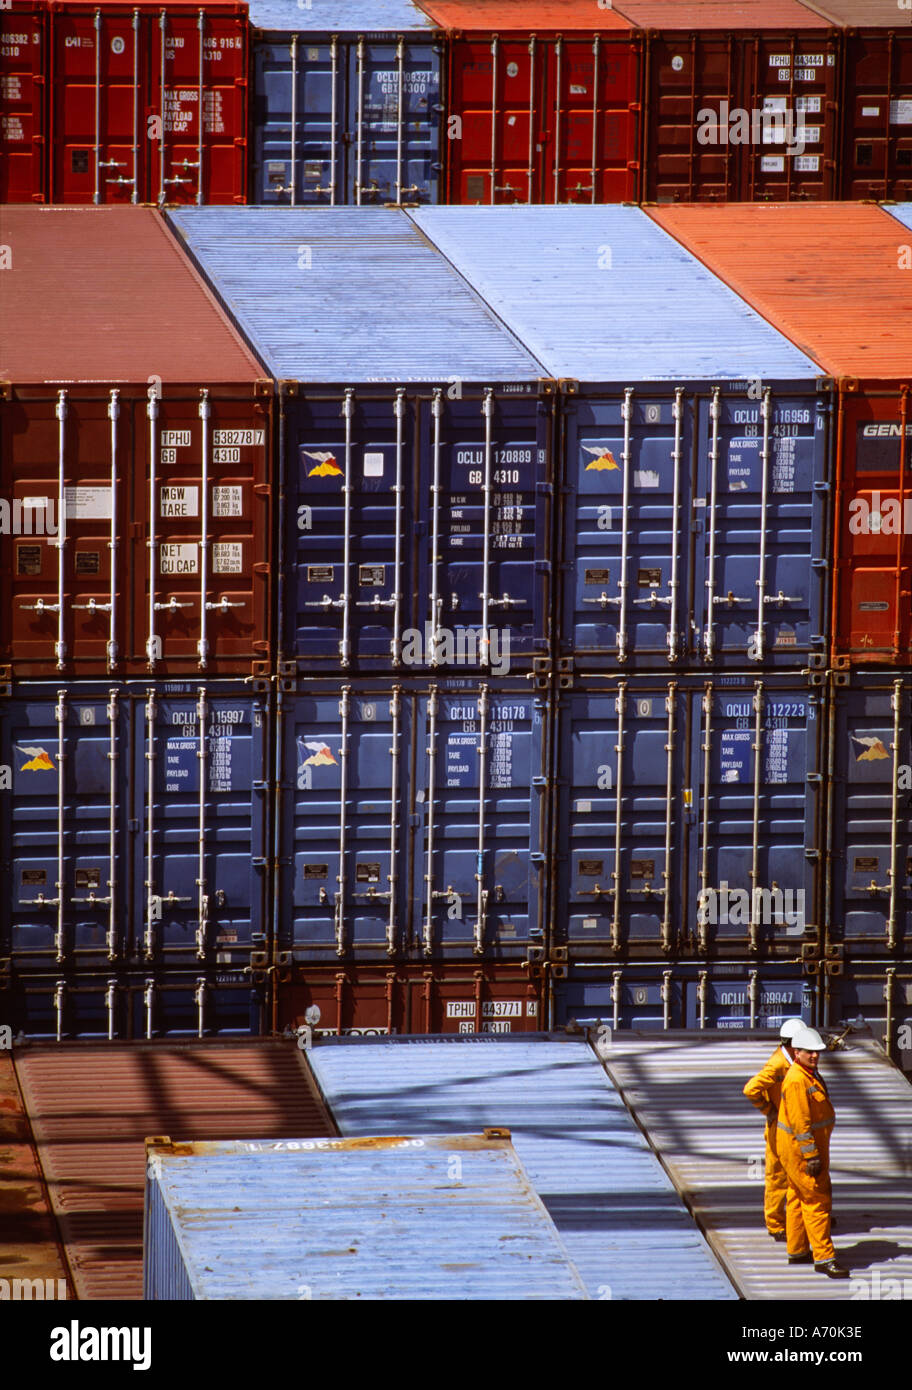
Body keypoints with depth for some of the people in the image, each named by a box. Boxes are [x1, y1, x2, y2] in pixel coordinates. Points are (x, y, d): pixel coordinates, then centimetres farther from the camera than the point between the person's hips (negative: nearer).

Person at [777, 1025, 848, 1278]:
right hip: (800, 1146, -11)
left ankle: (797, 1251, 26)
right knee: (817, 1200, -9)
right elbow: (800, 1122, -25)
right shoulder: (797, 1080, -22)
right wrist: (811, 1156, -25)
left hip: (810, 1143, 11)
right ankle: (823, 1258, -8)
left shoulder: (810, 1075, 12)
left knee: (798, 1197, 17)